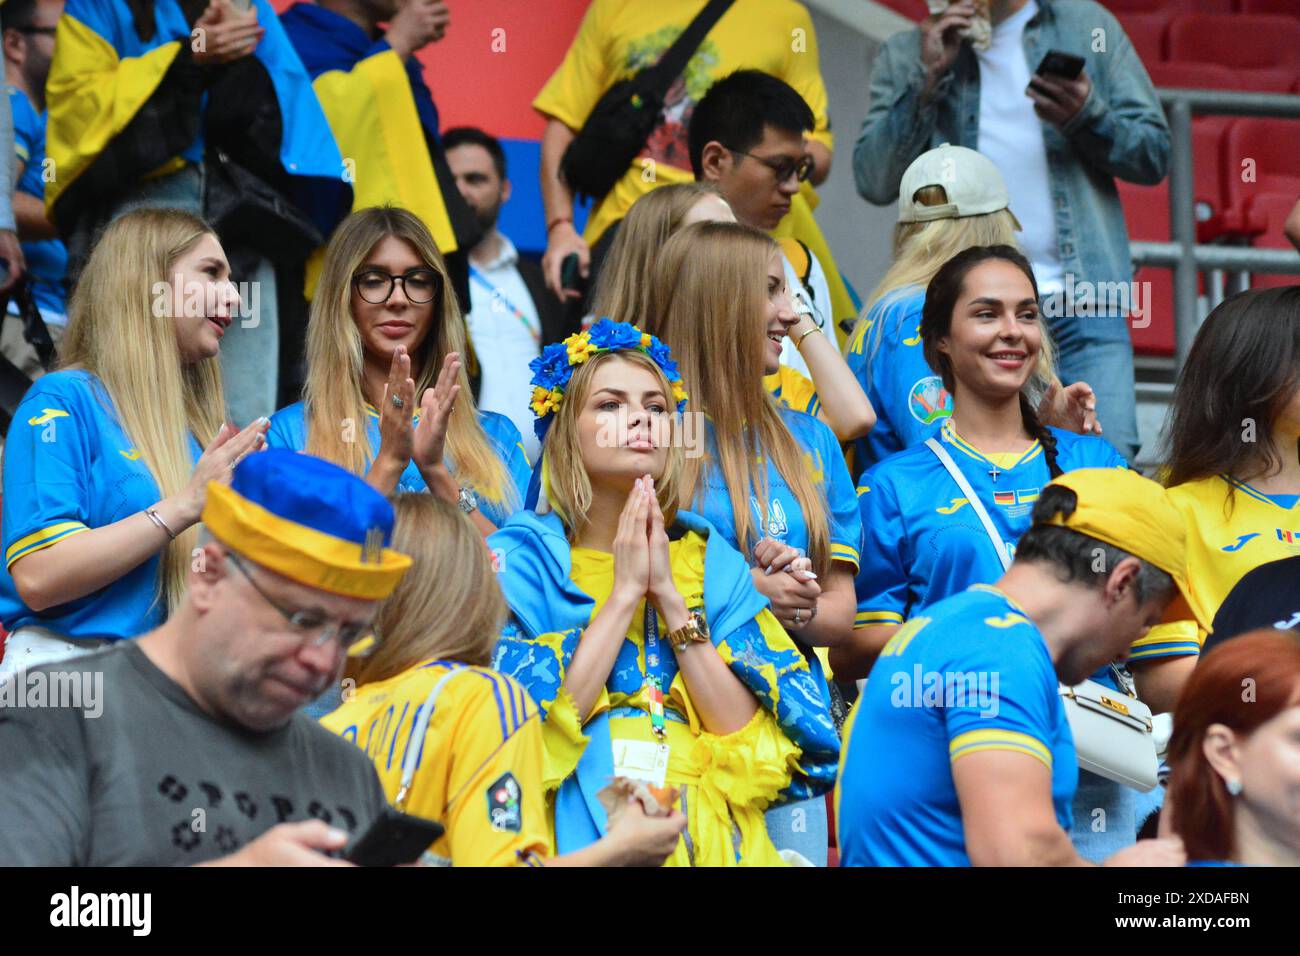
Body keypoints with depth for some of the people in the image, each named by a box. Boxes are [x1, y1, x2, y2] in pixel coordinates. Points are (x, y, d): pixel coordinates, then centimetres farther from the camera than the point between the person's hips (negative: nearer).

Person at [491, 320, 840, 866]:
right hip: (581, 833, -2)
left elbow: (745, 731, 3)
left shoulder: (709, 558, 13)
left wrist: (669, 595, -3)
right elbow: (535, 727, -7)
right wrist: (625, 591, -6)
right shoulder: (521, 556, 6)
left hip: (708, 835, 2)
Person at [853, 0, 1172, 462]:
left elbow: (1154, 155, 10)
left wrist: (1089, 117, -10)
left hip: (1084, 308, 0)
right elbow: (875, 182, 0)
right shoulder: (904, 54, 11)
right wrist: (928, 76, -8)